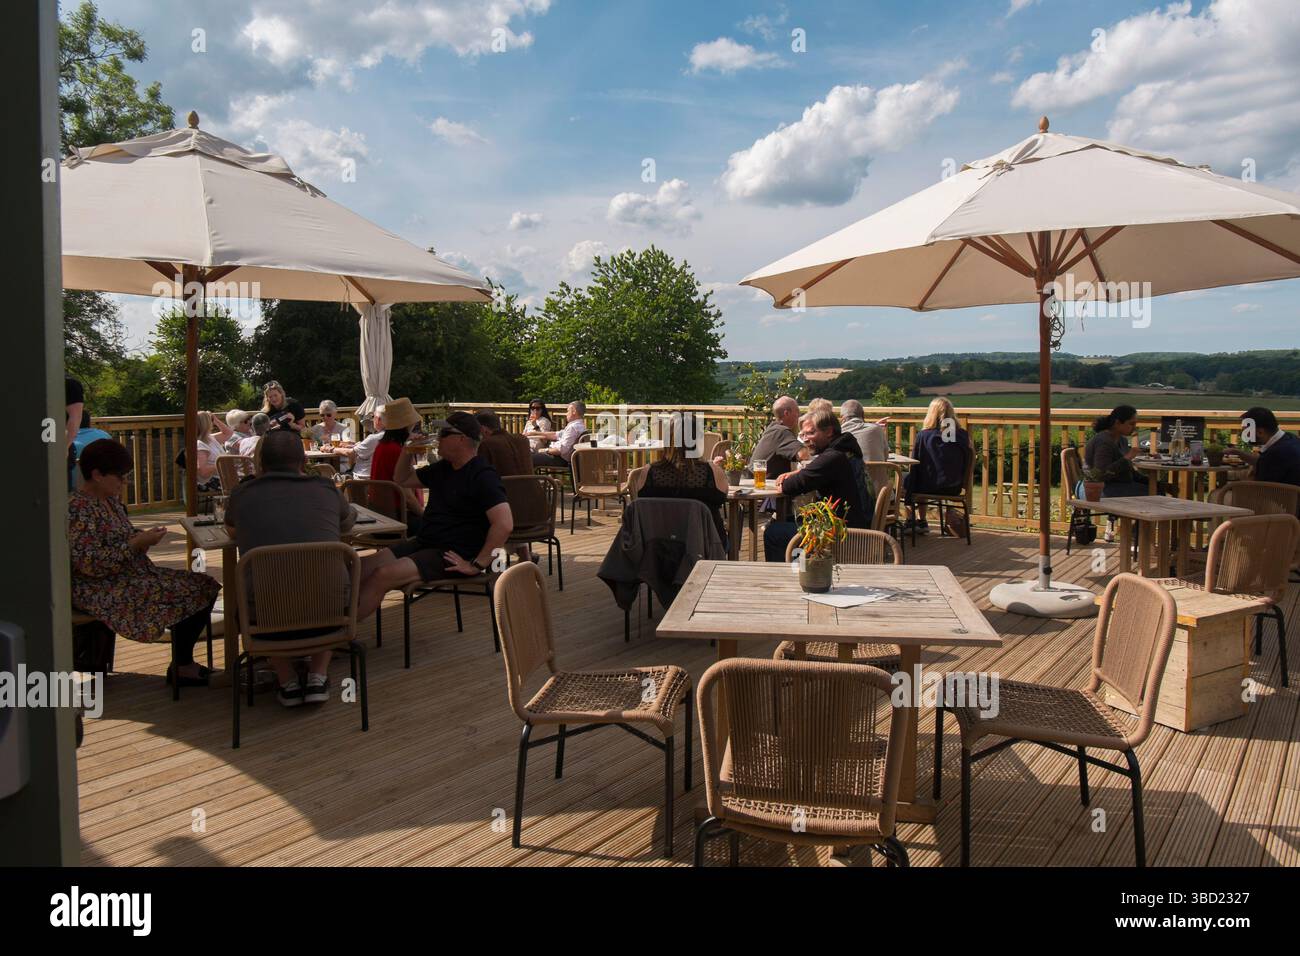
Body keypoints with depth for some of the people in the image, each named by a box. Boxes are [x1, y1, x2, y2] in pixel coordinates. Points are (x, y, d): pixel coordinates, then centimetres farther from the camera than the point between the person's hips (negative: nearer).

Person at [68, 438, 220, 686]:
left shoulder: (111, 499, 11)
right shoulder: (78, 509, -19)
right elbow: (90, 563, -24)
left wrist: (143, 535, 2)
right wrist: (137, 543, -21)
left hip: (131, 574, 10)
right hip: (101, 590, -10)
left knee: (205, 586, -1)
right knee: (185, 593, -20)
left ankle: (184, 663, 4)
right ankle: (181, 668, -3)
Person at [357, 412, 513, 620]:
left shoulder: (483, 476, -13)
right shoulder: (442, 468, 16)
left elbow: (504, 524, -25)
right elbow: (402, 480, 31)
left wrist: (477, 565, -23)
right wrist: (408, 452, 12)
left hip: (451, 556, -9)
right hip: (423, 543, 9)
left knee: (383, 575, -25)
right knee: (361, 567, -9)